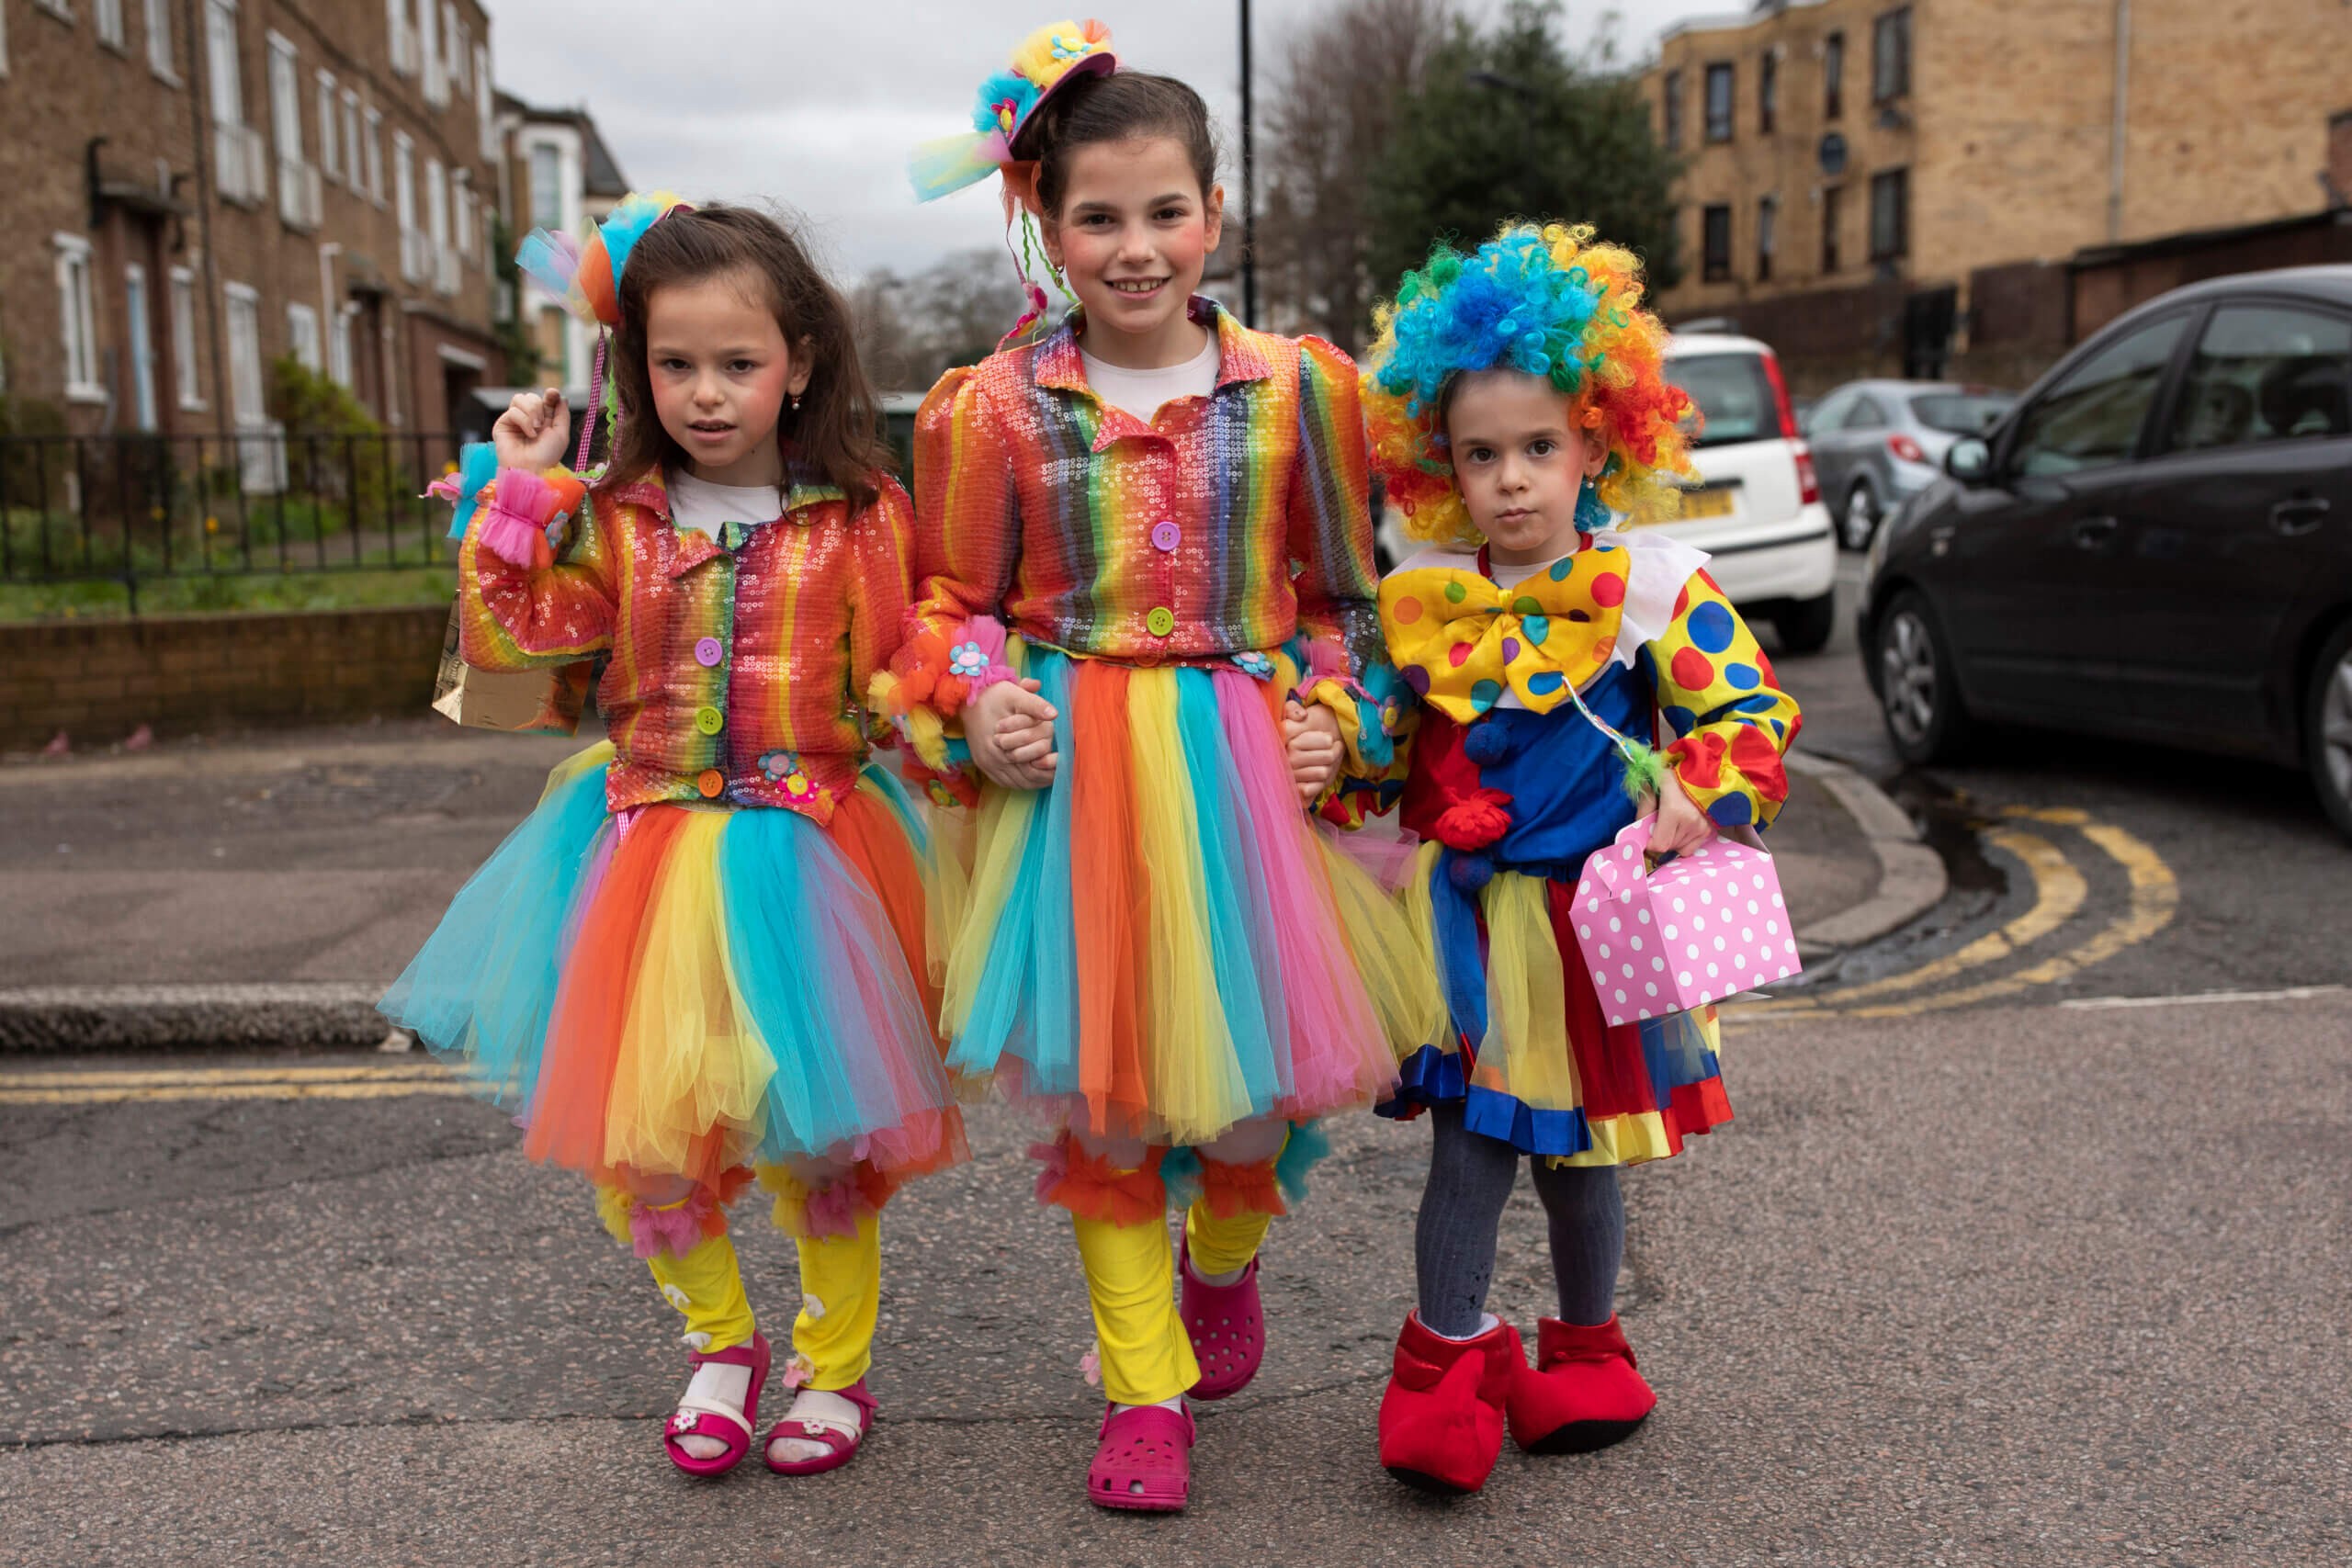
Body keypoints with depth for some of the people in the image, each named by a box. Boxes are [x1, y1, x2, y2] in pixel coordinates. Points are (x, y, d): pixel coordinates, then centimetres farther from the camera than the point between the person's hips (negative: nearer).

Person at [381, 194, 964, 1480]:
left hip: (808, 854, -2)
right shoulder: (614, 520, 3)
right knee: (633, 1133, 4)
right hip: (651, 846, 3)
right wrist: (519, 487, -4)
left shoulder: (859, 518, -2)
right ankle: (719, 1340, 31)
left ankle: (833, 1365, 29)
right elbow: (504, 639, -2)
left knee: (819, 1130, 4)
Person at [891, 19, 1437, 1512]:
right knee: (1103, 1090, 4)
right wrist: (977, 705, -10)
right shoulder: (994, 407, 0)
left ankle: (1225, 1261, 42)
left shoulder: (1299, 387, 3)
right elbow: (953, 600, 7)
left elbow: (1343, 588, 11)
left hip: (1250, 768, 1)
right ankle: (1145, 1387, 22)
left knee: (1262, 1076, 6)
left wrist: (1336, 714, -2)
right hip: (1076, 775, -1)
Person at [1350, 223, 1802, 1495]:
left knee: (1577, 1152, 13)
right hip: (1467, 913, 1)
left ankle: (1586, 1349, 37)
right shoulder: (1420, 599, 1)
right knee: (1469, 1143, 0)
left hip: (1594, 913, -1)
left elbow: (1747, 709, -6)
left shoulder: (1655, 588, -8)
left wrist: (1705, 801, -23)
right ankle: (1446, 1362, 17)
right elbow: (1389, 736, 12)